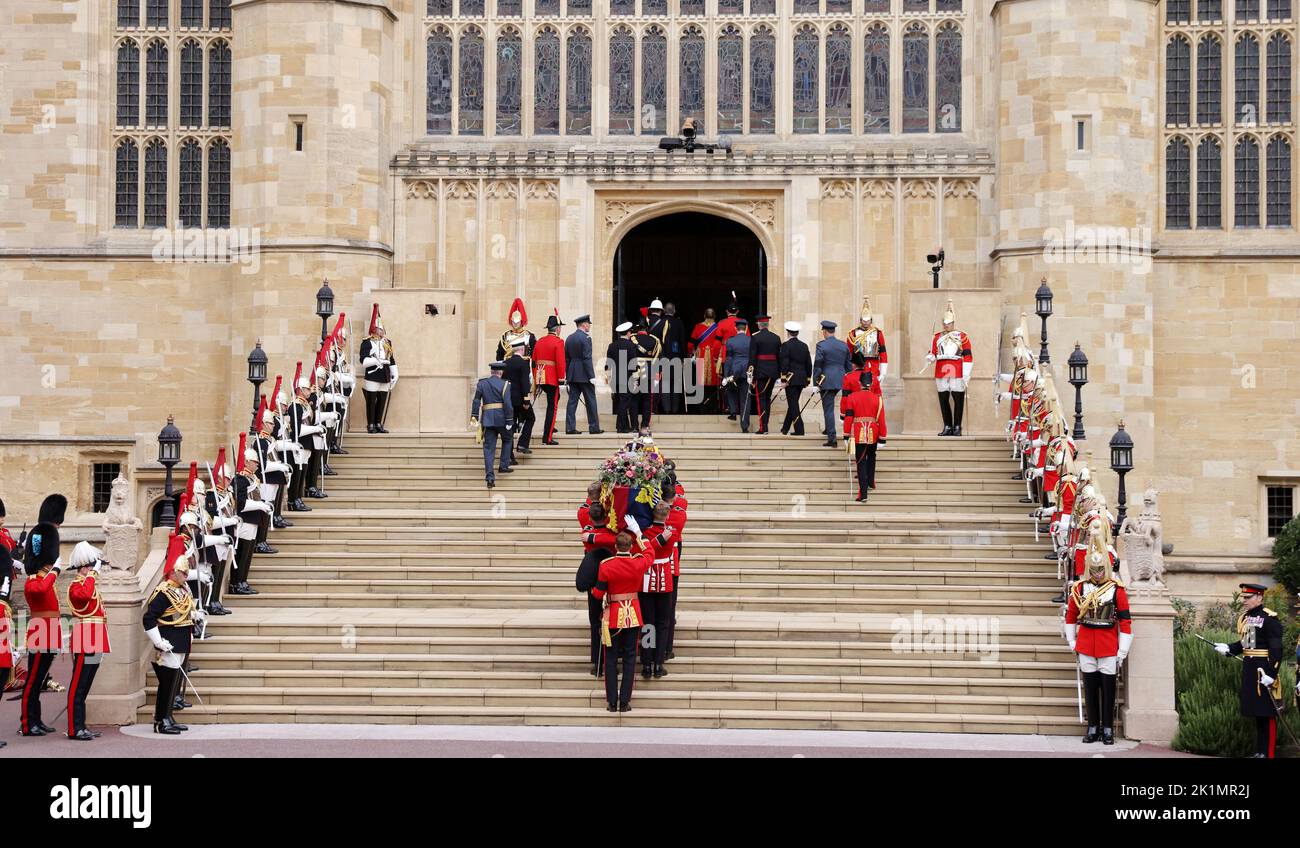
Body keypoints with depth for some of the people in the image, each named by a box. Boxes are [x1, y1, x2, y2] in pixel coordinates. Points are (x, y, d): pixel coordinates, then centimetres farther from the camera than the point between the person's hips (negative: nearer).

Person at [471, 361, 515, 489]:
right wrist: (509, 421, -7)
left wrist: (474, 417, 6)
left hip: (487, 419, 3)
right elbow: (507, 404, -10)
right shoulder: (504, 384, -4)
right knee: (506, 440, 24)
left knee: (489, 447, 1)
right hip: (501, 418, -3)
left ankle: (490, 477, -6)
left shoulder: (482, 383, 7)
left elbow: (476, 401, 4)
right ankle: (504, 466, 22)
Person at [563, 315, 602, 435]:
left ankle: (570, 428, 1)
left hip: (572, 375, 7)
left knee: (572, 401, 5)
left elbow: (566, 358, 13)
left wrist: (567, 375, 17)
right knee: (590, 401, 2)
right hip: (584, 375, -7)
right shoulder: (585, 338, -12)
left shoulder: (569, 338, 10)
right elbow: (587, 358, -16)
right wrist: (592, 376, -14)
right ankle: (594, 427, 6)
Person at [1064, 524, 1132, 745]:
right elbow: (1070, 616, 13)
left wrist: (1122, 652, -5)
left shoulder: (1116, 590, -3)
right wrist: (1072, 643, 10)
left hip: (1109, 646, -2)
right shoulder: (1080, 588, 3)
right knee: (1090, 687, 7)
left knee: (1108, 687, 2)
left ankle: (1107, 729, 10)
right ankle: (1093, 727, 14)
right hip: (1086, 645, 2)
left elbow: (1125, 622, -3)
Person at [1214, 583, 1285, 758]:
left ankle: (1268, 753, 2)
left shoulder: (1270, 618, -13)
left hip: (1265, 670, -8)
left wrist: (1271, 673, -22)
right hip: (1249, 669, 8)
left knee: (1267, 713, -3)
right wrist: (1227, 649, 6)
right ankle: (1260, 750, 21)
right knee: (1256, 712, 14)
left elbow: (1276, 649, -17)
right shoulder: (1244, 617, 12)